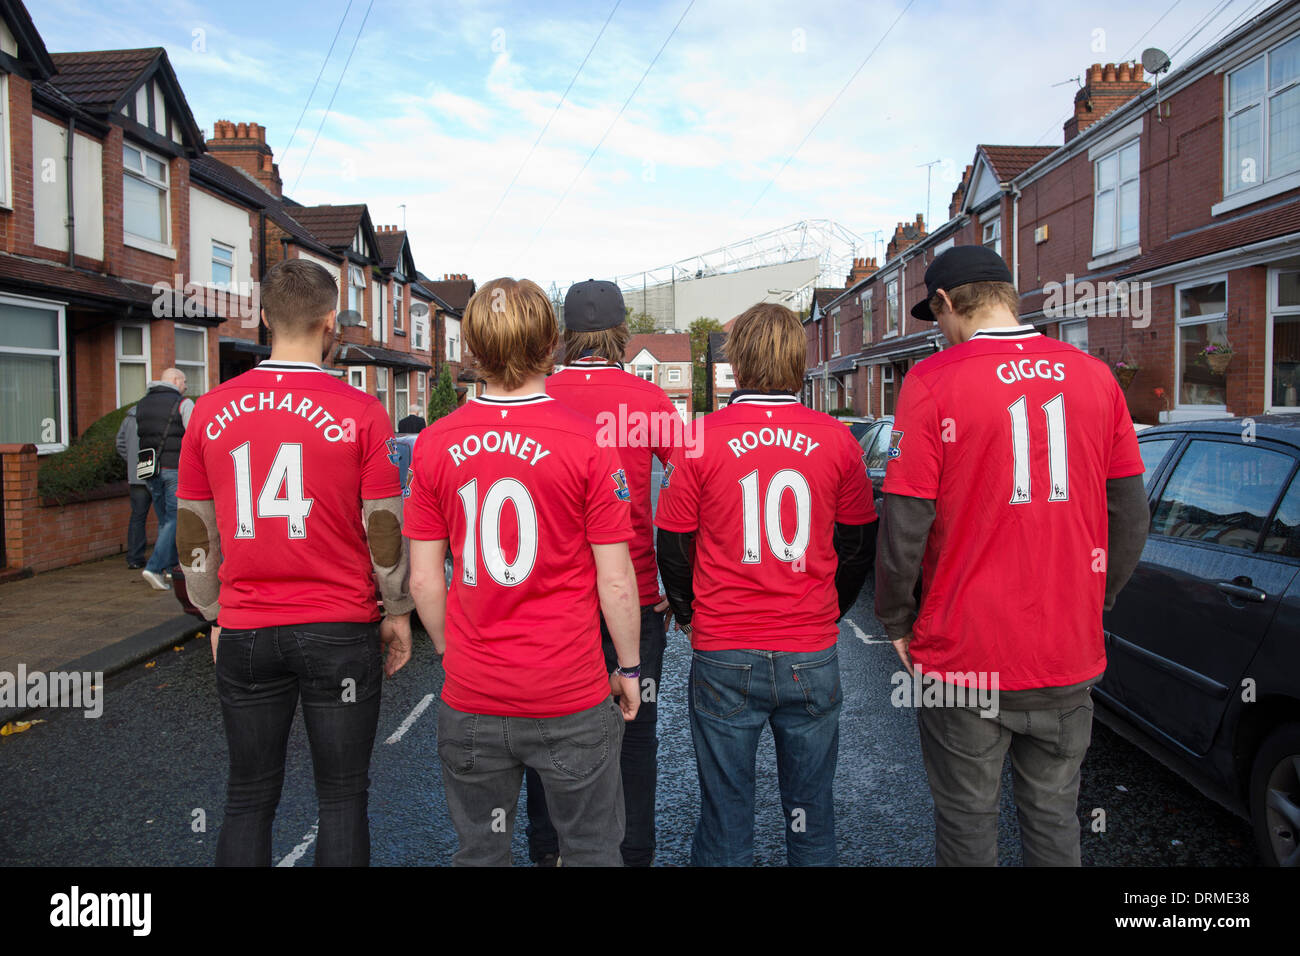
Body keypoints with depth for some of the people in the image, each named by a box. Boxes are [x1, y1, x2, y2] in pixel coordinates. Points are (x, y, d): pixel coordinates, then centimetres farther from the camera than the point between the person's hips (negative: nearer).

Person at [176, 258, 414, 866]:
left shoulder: (212, 410, 2)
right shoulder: (360, 412, -9)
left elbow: (195, 533, 8)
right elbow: (386, 530, -5)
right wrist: (398, 613, 8)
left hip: (245, 632, 3)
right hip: (340, 631, -3)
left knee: (248, 799, 15)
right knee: (342, 798, 10)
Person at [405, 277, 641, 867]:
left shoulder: (433, 444, -4)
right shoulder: (588, 442, -12)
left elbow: (424, 580, 1)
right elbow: (615, 583, -9)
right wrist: (628, 668, 5)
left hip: (470, 697, 3)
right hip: (571, 699, -3)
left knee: (478, 852, 21)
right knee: (590, 852, 16)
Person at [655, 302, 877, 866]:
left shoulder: (701, 438, -8)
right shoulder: (836, 440, -3)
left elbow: (672, 547, -2)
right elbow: (859, 543, 7)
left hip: (724, 658, -1)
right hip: (812, 656, 2)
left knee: (725, 819, 13)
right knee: (811, 815, 17)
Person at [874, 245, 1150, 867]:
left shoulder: (932, 381, -12)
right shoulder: (1095, 376, 1)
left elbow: (904, 524, -14)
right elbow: (1130, 516, 6)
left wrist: (897, 621, 1)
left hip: (964, 659, -4)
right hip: (1070, 658, 4)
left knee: (967, 824, 14)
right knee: (1054, 818, 21)